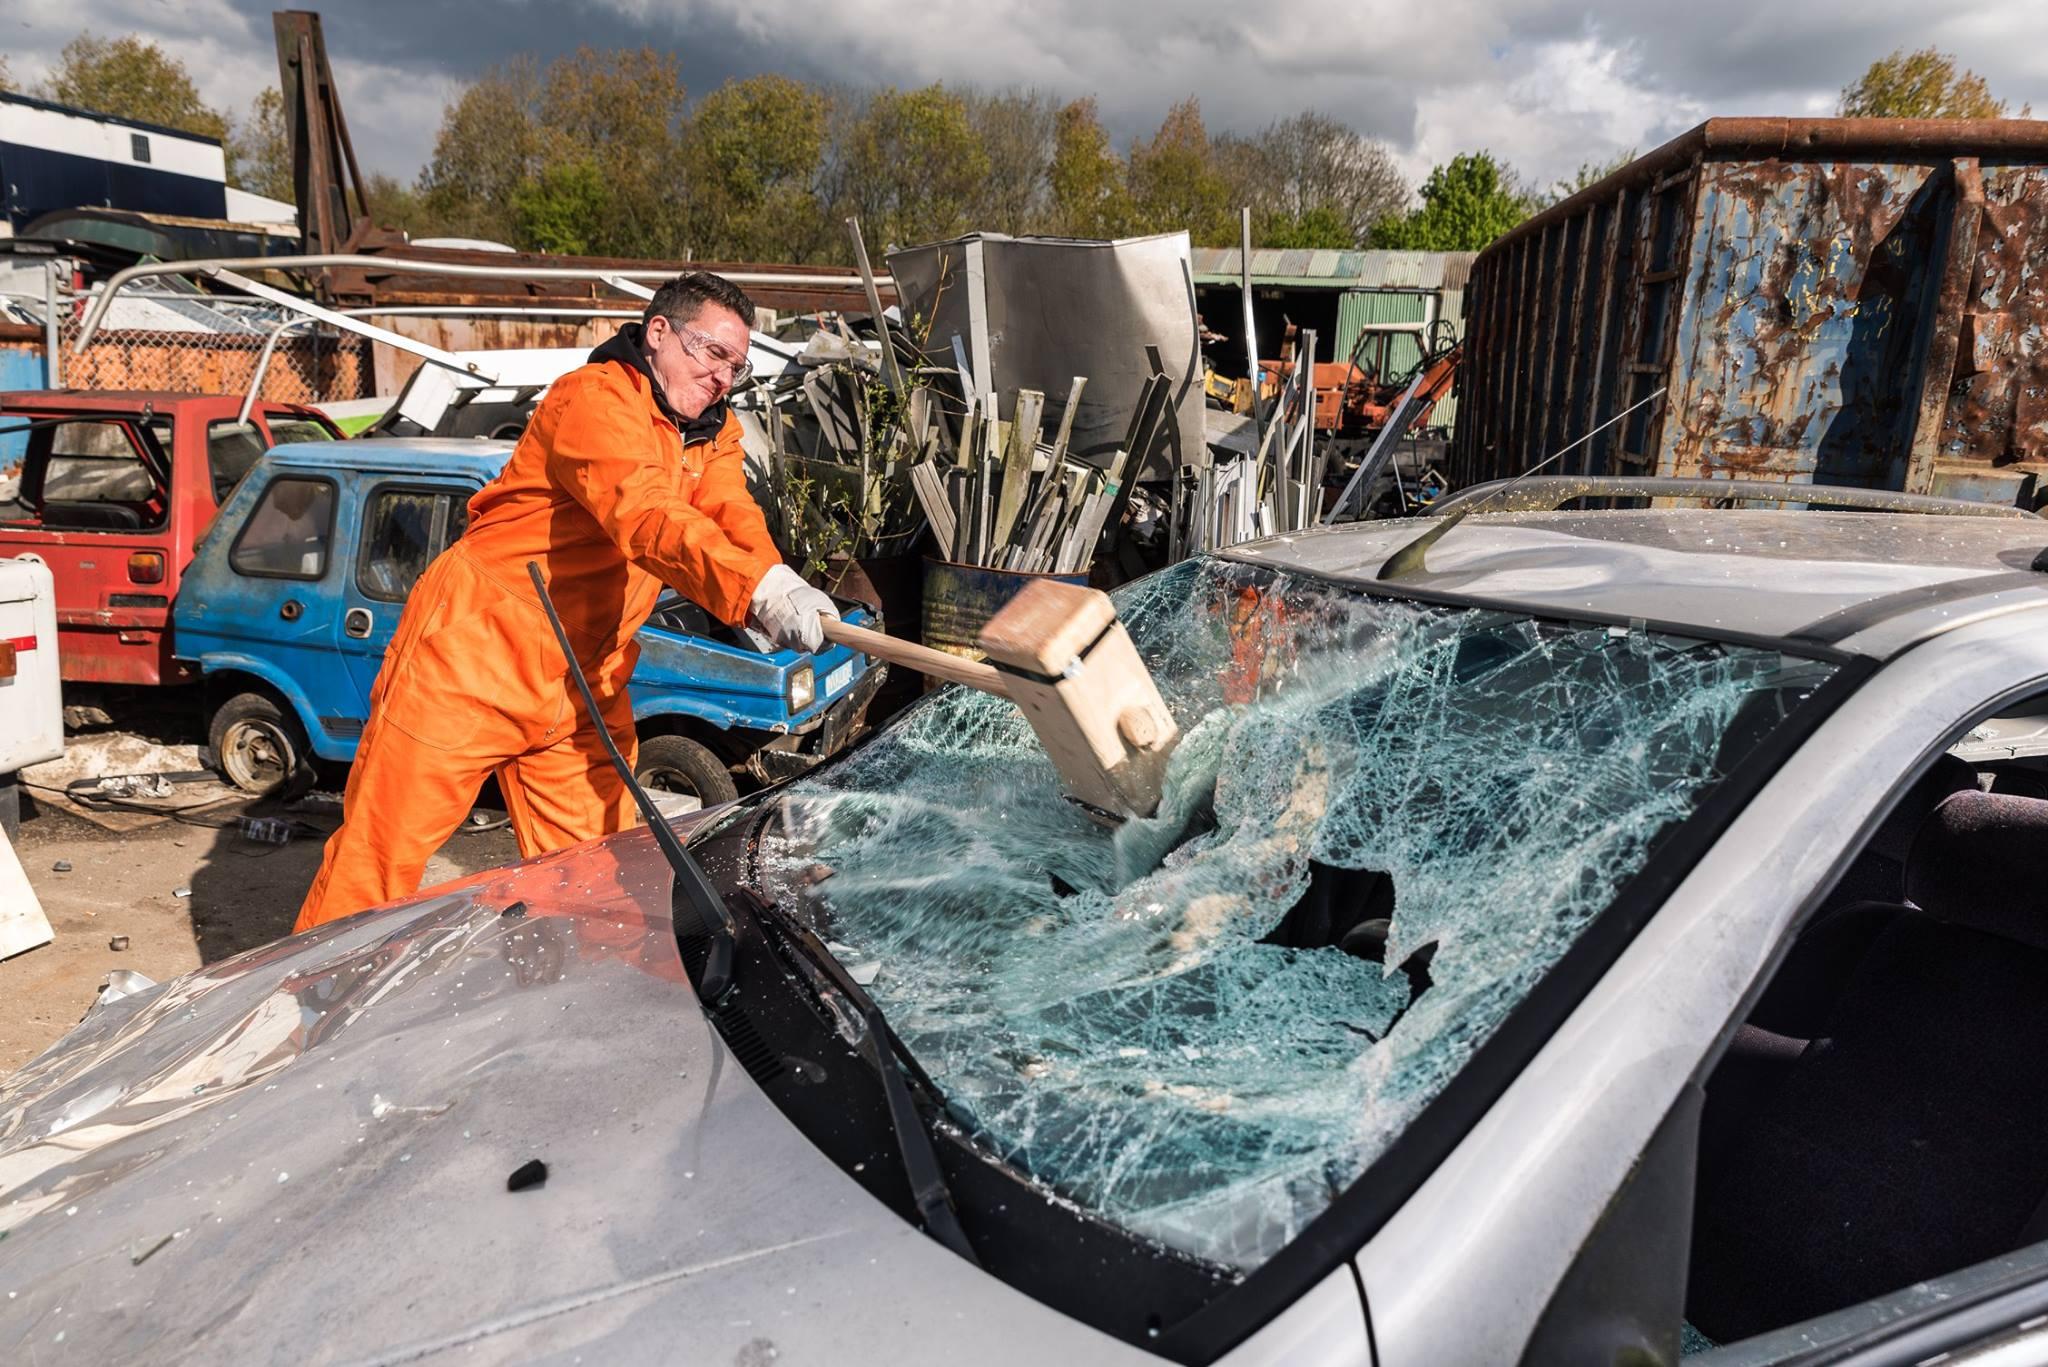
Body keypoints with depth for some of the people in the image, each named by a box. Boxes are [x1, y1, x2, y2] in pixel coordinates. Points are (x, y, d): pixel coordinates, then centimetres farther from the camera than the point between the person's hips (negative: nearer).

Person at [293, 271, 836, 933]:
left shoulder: (715, 433, 10)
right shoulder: (597, 397, -16)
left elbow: (734, 518, -8)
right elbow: (645, 516, -34)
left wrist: (779, 588, -31)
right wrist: (760, 588, -49)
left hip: (583, 687, 7)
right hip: (474, 654, -7)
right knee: (379, 855, 2)